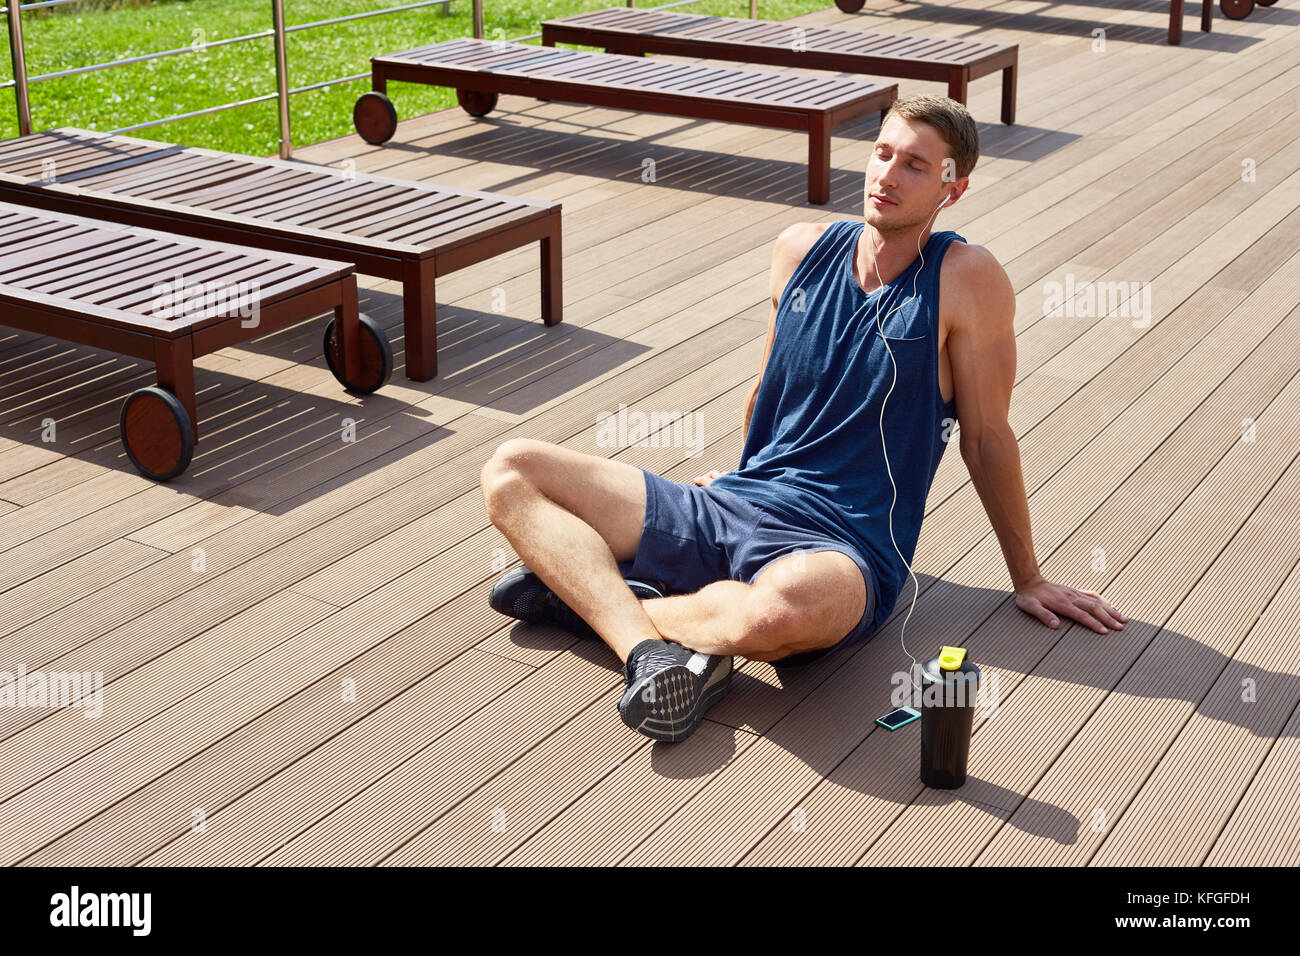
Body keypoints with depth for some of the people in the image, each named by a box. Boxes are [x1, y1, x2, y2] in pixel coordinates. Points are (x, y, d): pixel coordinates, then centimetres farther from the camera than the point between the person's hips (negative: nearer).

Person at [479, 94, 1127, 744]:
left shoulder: (965, 278, -5)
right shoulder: (801, 249, 9)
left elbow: (986, 438, 2)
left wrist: (1027, 580, 9)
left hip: (841, 547, -5)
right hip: (733, 505, 6)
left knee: (780, 610, -44)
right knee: (512, 471, -8)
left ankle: (590, 593, -15)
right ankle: (646, 642, -27)